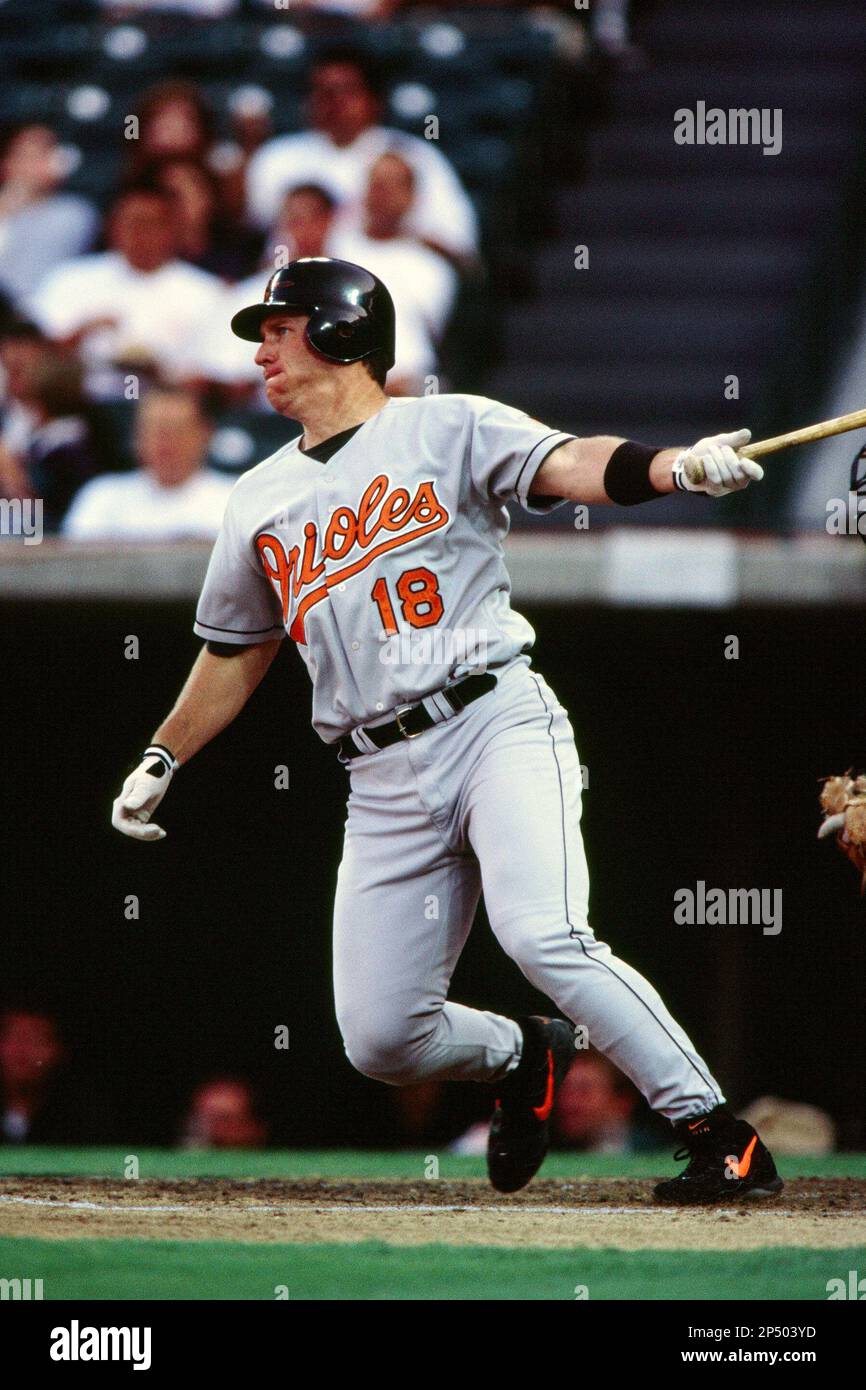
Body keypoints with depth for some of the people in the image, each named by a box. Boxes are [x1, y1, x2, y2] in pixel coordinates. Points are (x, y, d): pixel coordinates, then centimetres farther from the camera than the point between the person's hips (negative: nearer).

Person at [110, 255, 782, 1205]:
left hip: (497, 726, -5)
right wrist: (161, 760, 24)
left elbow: (574, 466, -13)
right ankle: (524, 1057, 28)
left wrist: (676, 467, -32)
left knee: (542, 936, -29)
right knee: (380, 1038, -4)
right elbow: (236, 652, 30)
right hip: (385, 786, 5)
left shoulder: (448, 430, 3)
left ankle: (716, 1134, -22)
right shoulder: (260, 502, 19)